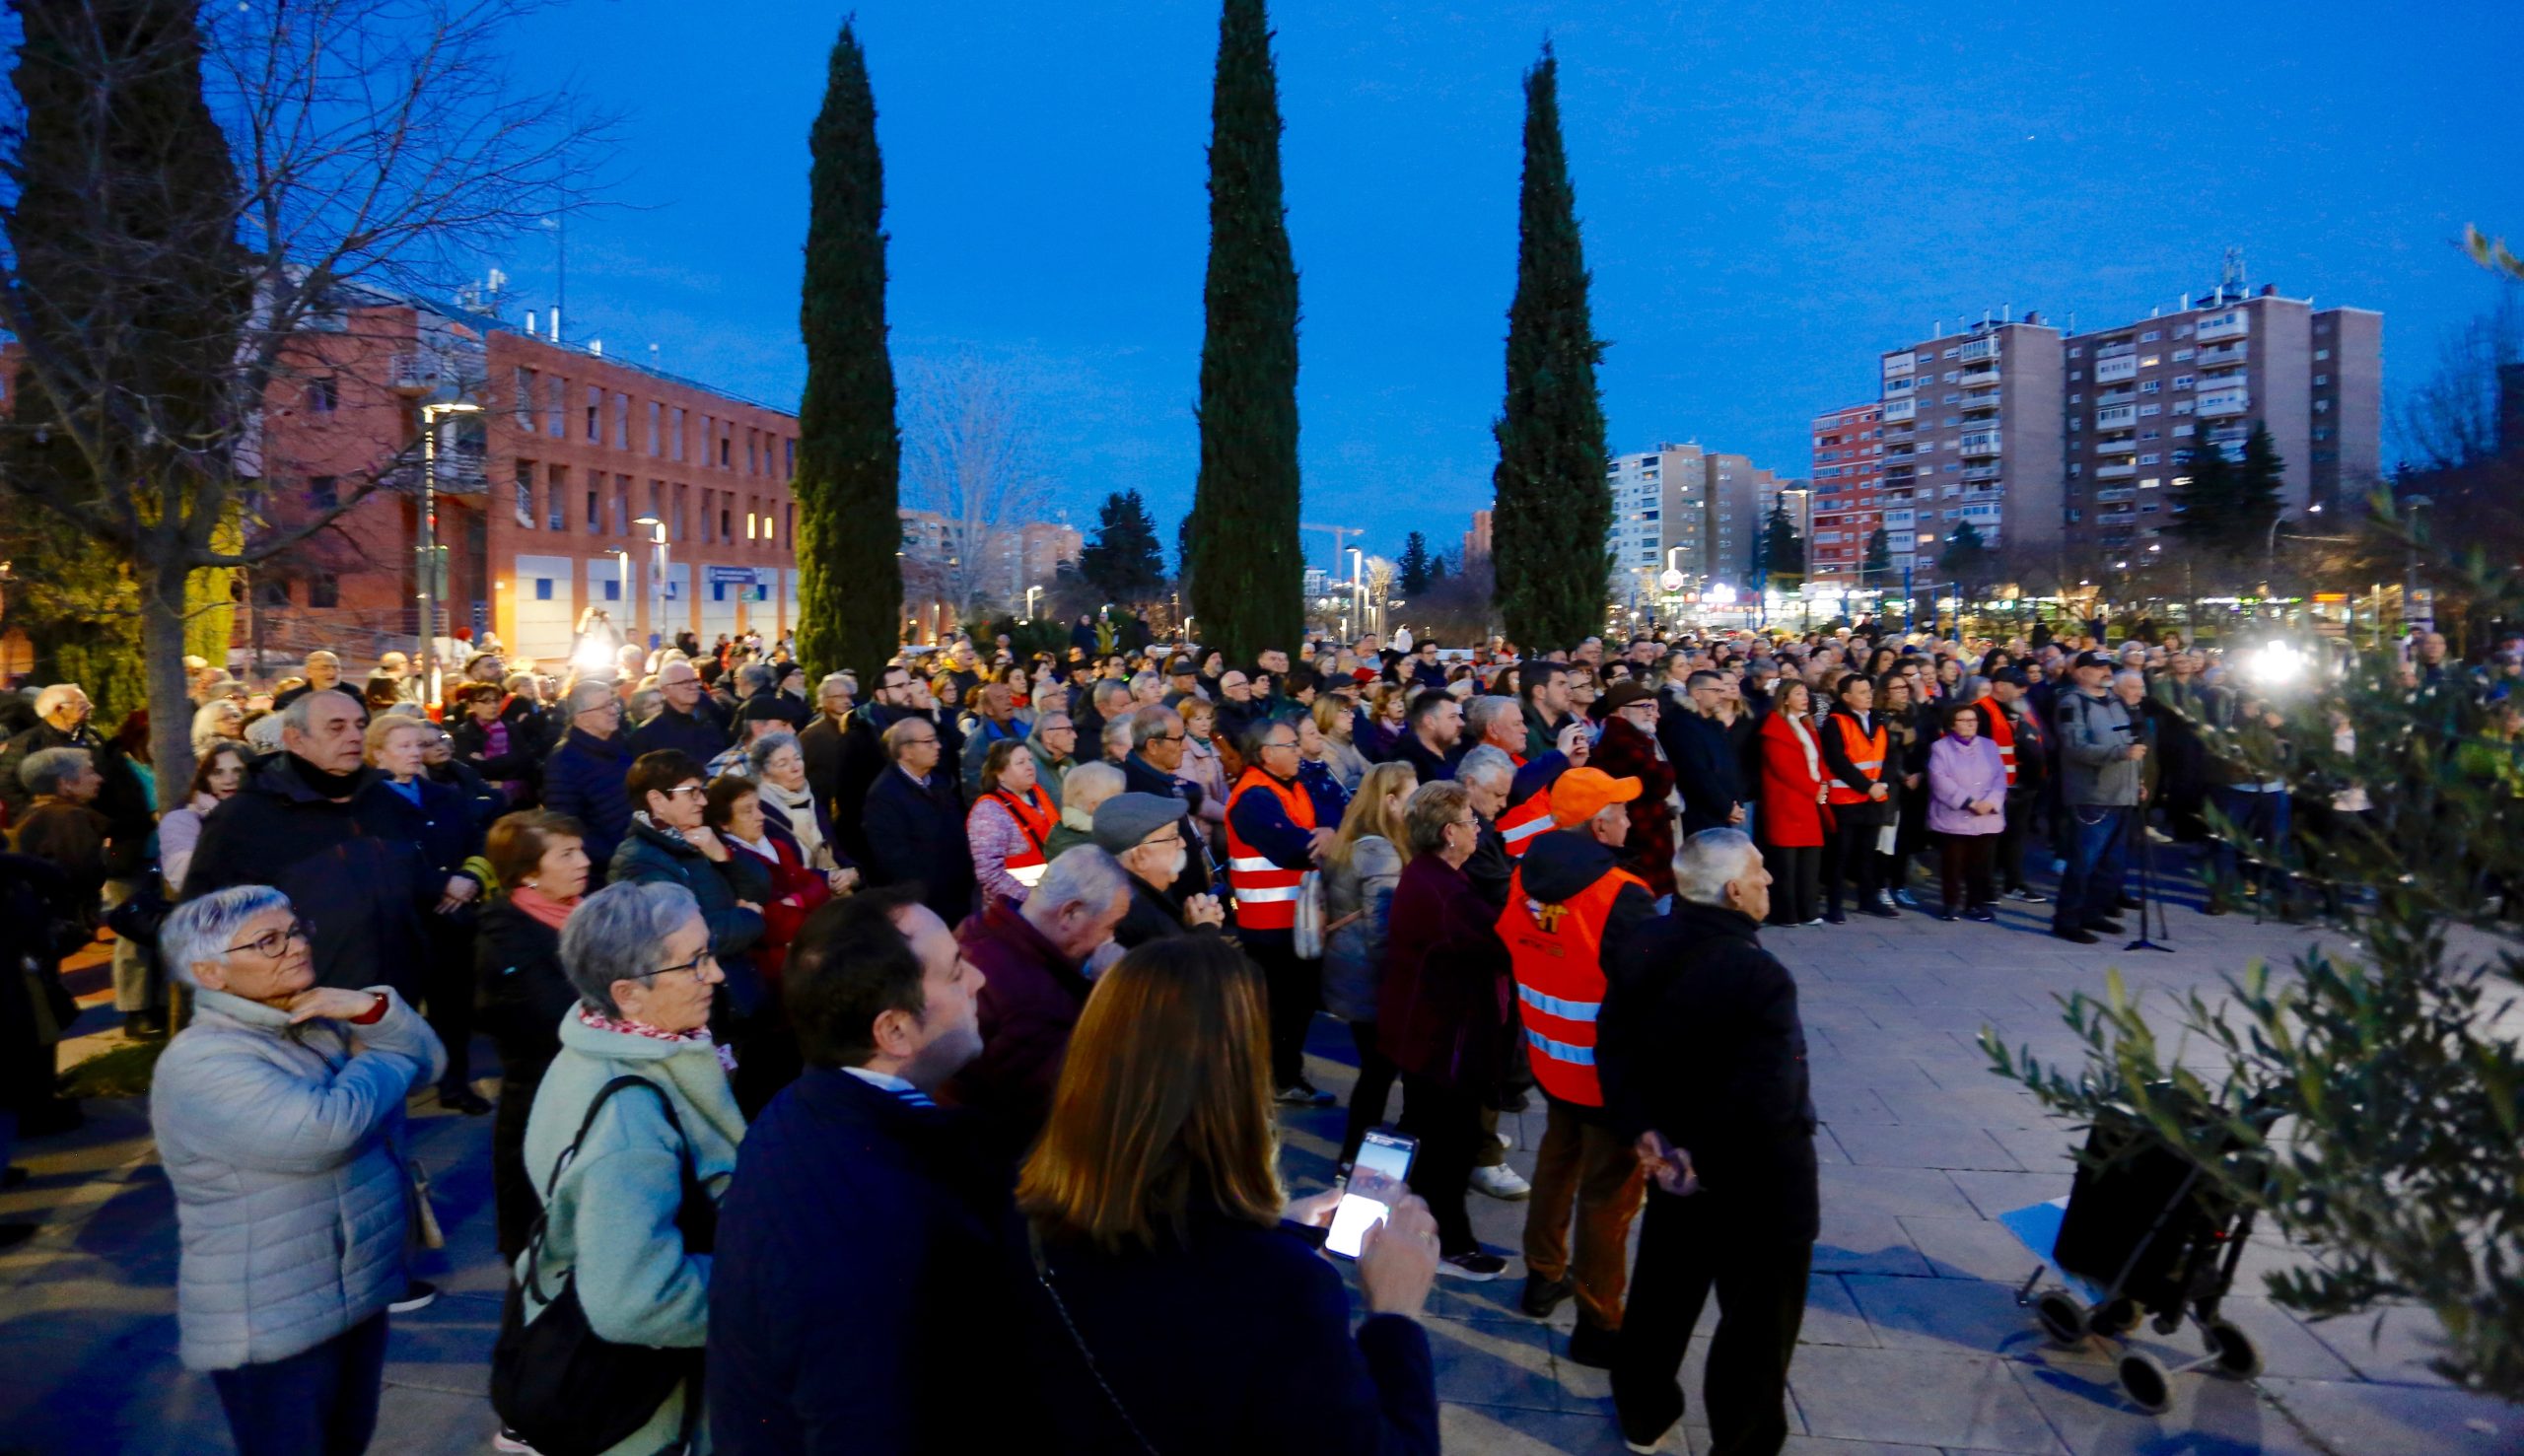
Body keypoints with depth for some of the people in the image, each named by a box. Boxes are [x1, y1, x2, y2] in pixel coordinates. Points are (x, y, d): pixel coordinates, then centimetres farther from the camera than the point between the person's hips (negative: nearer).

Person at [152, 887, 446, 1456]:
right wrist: (383, 1057, -16)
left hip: (359, 1288, 8)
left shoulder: (322, 1022, 5)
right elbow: (326, 1128, -34)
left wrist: (372, 1008, -16)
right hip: (273, 1321, -8)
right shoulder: (201, 1062, -22)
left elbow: (427, 1063, 2)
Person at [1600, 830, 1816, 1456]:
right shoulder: (1761, 979, -28)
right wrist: (1711, 1165, -18)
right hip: (1756, 1181, -7)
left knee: (1662, 1288, 24)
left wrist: (1645, 1134, -6)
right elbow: (1769, 1104, -31)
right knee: (1758, 1316, 14)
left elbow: (1613, 1047, -4)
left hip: (1676, 1154, 7)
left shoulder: (1643, 947, -6)